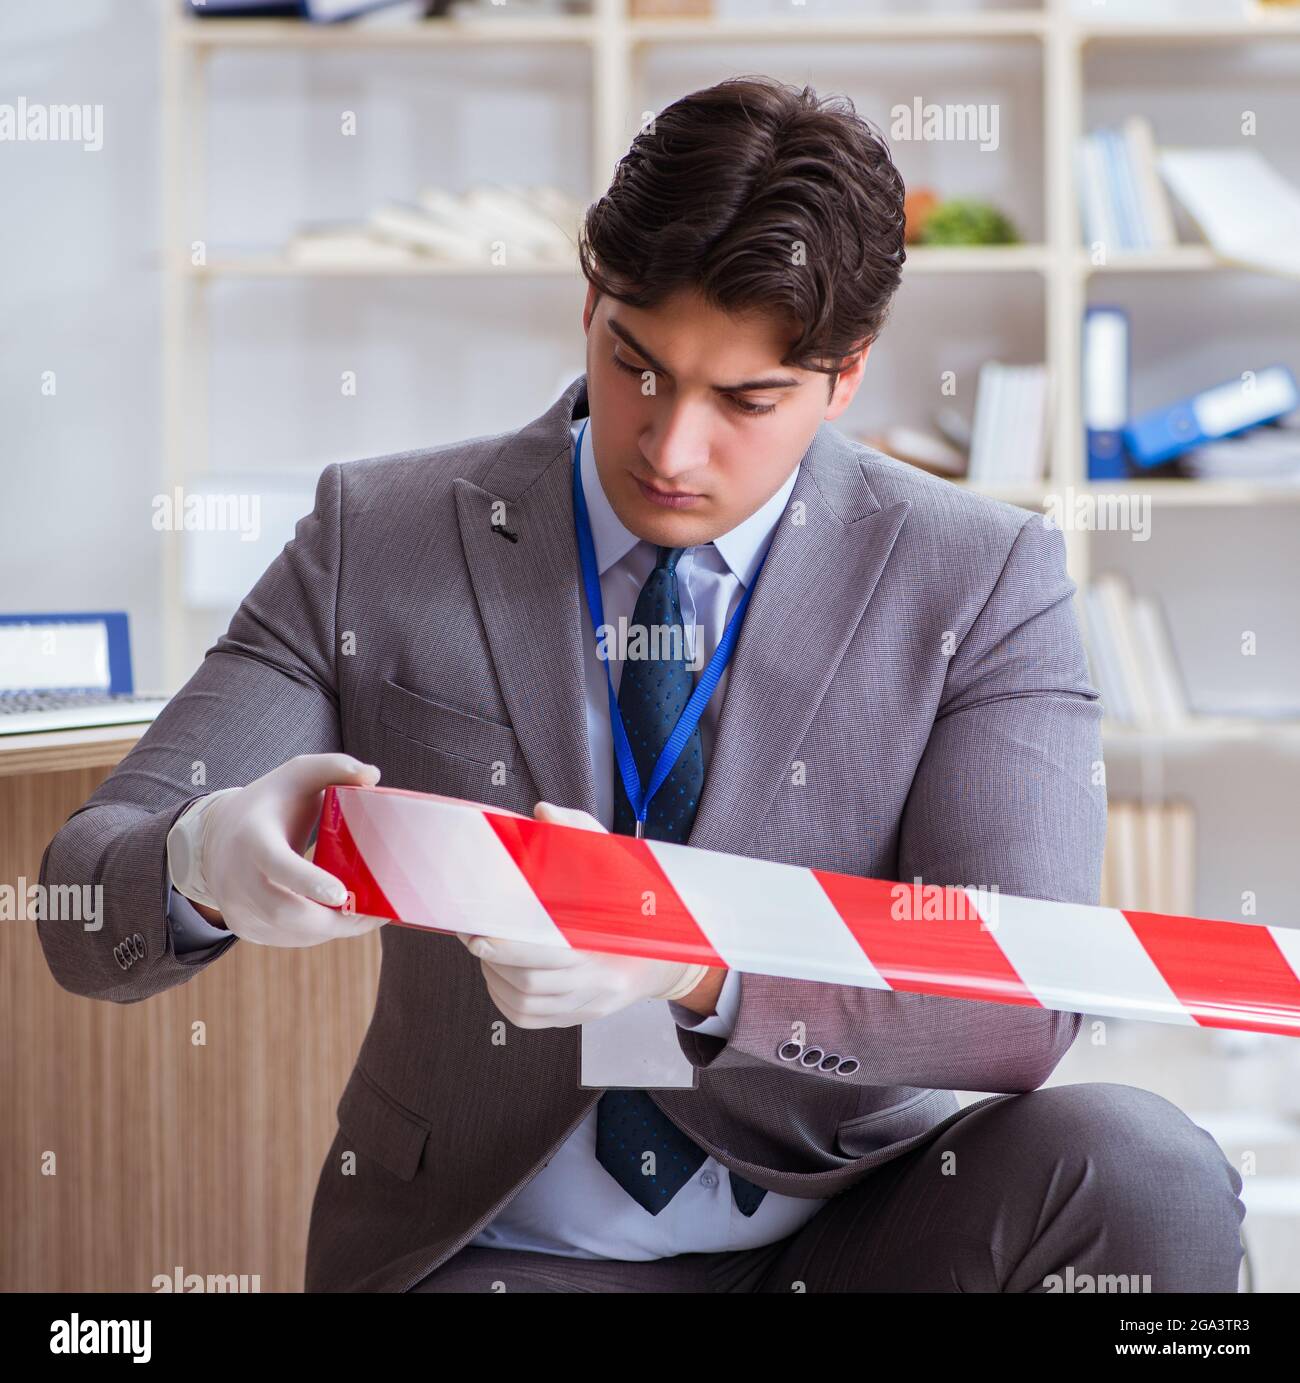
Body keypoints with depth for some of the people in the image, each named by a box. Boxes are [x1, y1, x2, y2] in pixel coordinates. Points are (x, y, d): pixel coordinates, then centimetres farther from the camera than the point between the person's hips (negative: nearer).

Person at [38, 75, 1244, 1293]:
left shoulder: (982, 583, -3)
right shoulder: (377, 541, -1)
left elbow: (1024, 1005, -15)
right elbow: (85, 912, -3)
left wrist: (697, 961, -33)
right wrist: (208, 863, -28)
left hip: (857, 1232, 1)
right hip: (497, 1249, 0)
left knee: (1141, 1172, -28)